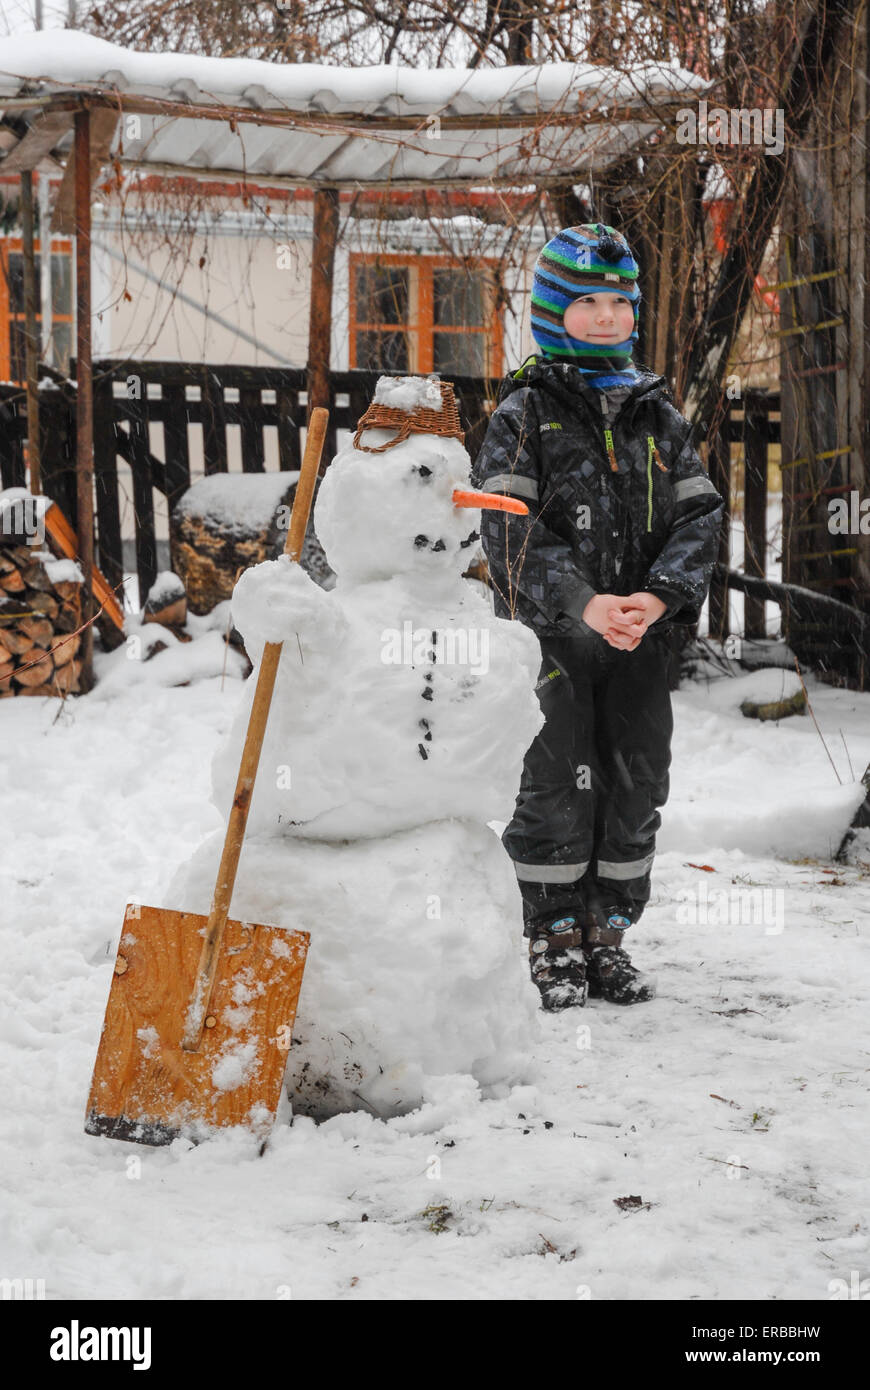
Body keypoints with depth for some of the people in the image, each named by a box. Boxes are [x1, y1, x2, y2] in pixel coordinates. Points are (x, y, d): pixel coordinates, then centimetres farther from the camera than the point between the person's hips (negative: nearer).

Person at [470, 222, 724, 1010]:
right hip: (548, 633, -4)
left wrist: (660, 596, -14)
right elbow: (508, 530, -12)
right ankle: (554, 944, 14)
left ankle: (608, 936, 23)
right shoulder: (525, 413, -2)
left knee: (636, 785, 8)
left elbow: (699, 511, 3)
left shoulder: (657, 414, 9)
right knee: (555, 789, 0)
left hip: (641, 633, 4)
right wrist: (583, 603, -23)